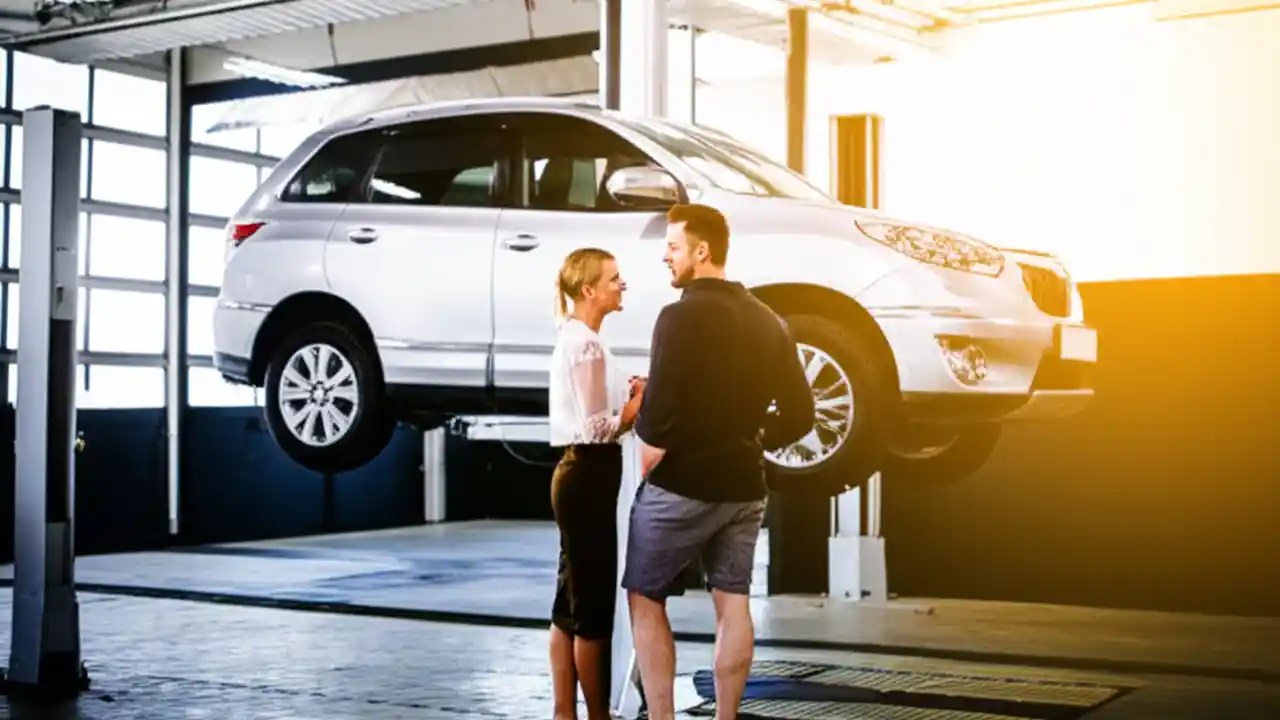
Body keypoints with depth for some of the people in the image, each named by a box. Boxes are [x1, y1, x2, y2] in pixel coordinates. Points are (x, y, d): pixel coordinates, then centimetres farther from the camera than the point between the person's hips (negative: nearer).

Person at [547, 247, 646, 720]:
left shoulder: (575, 339, 14)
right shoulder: (586, 344, -16)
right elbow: (596, 428, -20)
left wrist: (630, 395, 4)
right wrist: (644, 396, -9)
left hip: (577, 474, 10)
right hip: (589, 476, -10)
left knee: (572, 601, 13)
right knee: (594, 604, -2)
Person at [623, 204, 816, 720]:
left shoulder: (682, 316, -14)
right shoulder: (767, 322, 8)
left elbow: (660, 408, -22)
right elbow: (800, 414, 8)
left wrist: (648, 454, -6)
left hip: (681, 483, -6)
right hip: (743, 485, 7)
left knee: (645, 600, 6)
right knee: (733, 605, 11)